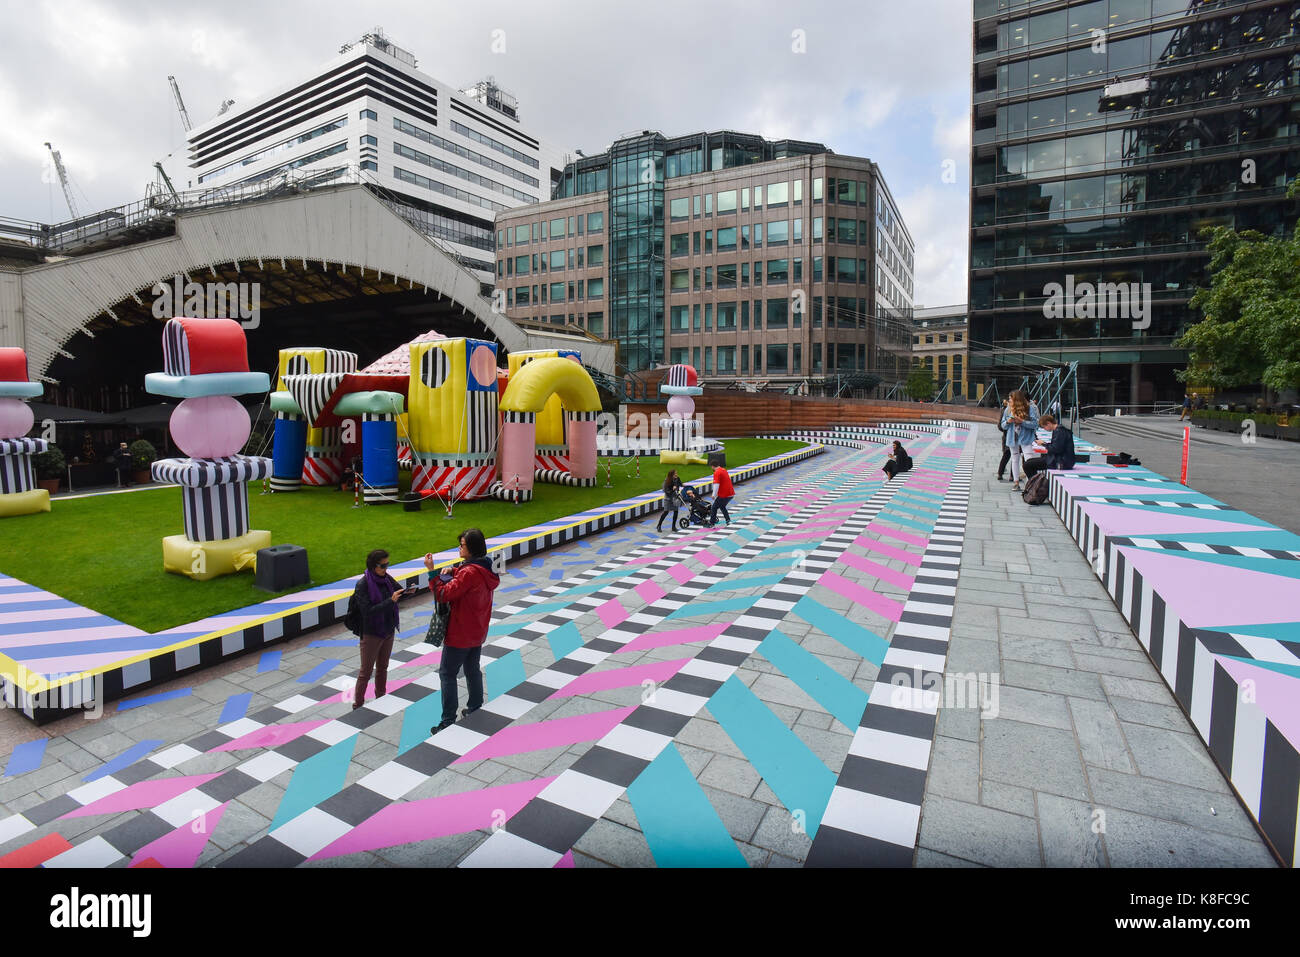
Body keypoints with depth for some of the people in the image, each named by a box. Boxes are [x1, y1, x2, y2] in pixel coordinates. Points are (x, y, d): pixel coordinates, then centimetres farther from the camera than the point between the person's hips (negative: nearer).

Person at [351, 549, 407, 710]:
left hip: (388, 631, 6)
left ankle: (381, 699, 37)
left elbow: (399, 591, 7)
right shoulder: (362, 585, -21)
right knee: (366, 672, 7)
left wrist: (408, 591, -16)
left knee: (382, 668, 21)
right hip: (371, 634, -6)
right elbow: (368, 611, -25)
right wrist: (391, 601, -32)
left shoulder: (386, 578, -4)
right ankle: (357, 706, 22)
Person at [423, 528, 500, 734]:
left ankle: (448, 721, 5)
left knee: (447, 673, 1)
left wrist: (432, 572, -21)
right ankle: (474, 709, 31)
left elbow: (444, 594, -24)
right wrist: (452, 571, -4)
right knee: (472, 670, 20)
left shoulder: (470, 573, -25)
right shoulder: (484, 569, 4)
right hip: (478, 632, 9)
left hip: (461, 634, -9)